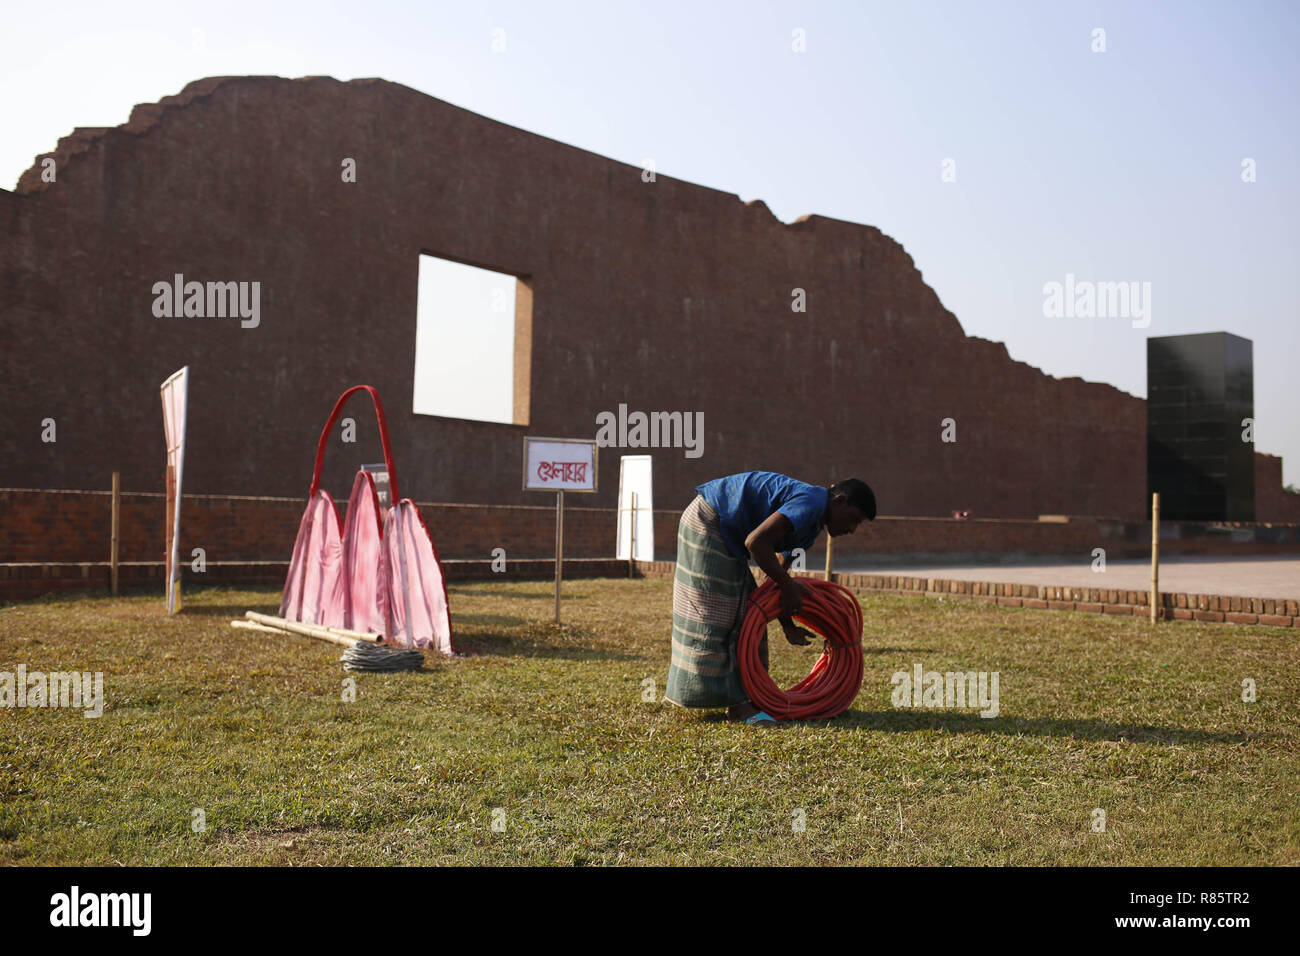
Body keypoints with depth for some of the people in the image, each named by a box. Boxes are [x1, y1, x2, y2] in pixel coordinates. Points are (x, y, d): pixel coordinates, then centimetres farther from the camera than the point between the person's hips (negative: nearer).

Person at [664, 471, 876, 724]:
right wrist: (788, 585, -18)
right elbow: (756, 542, -29)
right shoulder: (811, 502, -20)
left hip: (724, 533, 11)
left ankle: (740, 694, 18)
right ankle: (736, 703, -6)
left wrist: (788, 626, 9)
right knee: (715, 615, -8)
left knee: (746, 612, 12)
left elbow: (777, 570, 15)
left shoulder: (813, 528, 12)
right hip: (707, 522, -11)